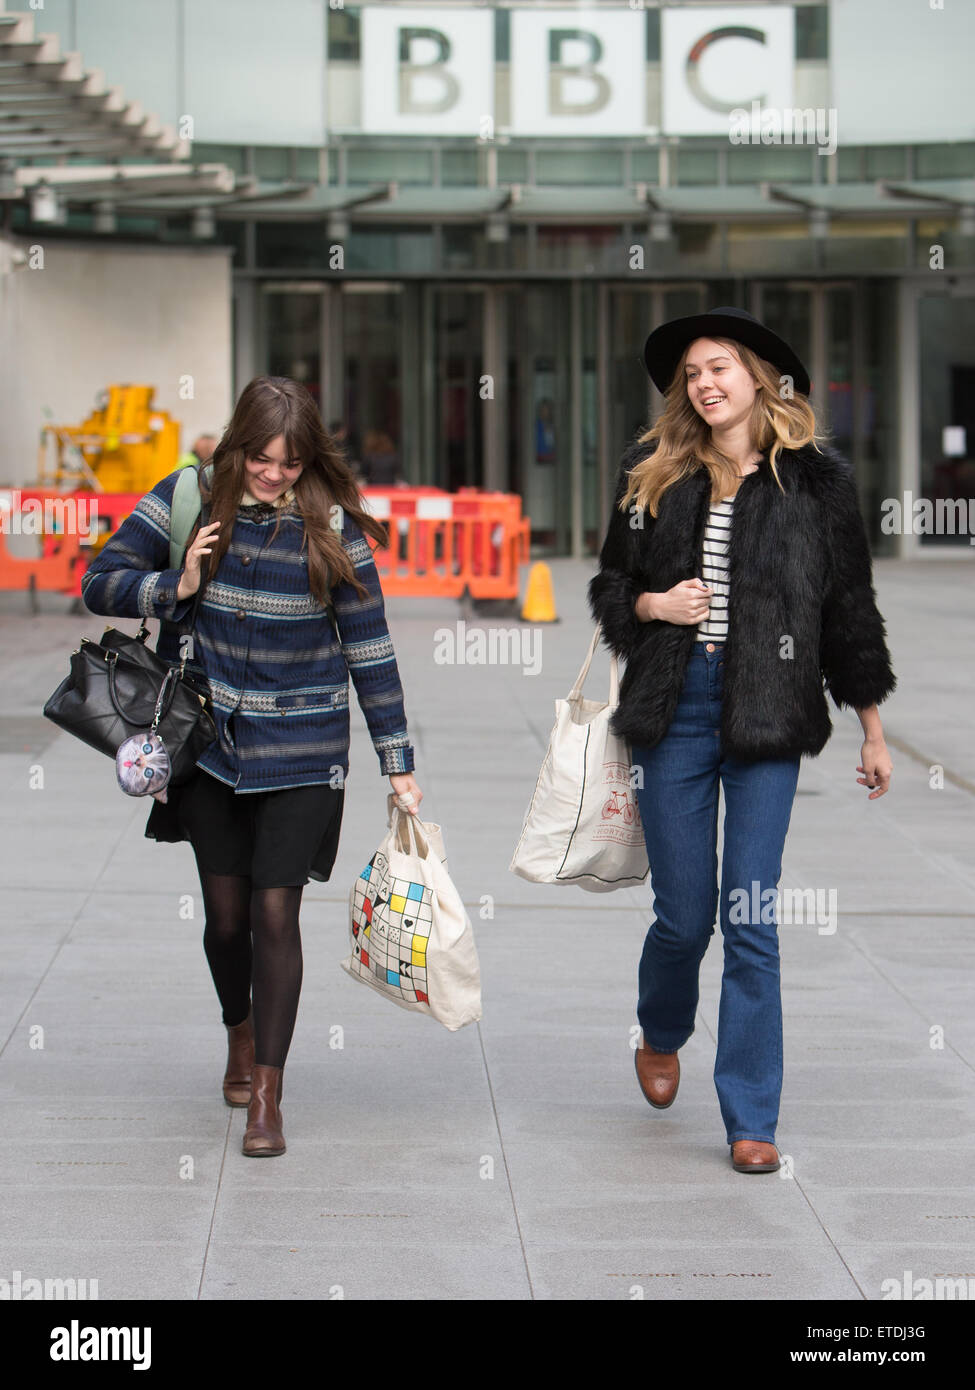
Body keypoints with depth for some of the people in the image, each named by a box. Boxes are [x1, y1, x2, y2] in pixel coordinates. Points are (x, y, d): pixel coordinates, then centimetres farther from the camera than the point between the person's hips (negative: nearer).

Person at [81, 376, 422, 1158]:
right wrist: (174, 588, -18)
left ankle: (267, 1095, 5)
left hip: (300, 749, -2)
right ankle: (241, 1034, 39)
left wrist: (398, 763, -2)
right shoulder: (189, 499, -3)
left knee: (276, 911, -5)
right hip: (210, 741, 2)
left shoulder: (332, 524, -6)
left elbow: (368, 647, -2)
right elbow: (100, 584, 1)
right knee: (225, 910, 9)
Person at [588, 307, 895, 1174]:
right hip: (674, 711, 1)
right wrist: (652, 604, -6)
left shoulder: (816, 479, 2)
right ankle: (660, 1038, 38)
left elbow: (850, 607, 8)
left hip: (766, 716, -1)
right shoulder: (654, 474, 7)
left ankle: (751, 1118, 6)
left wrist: (873, 731, 10)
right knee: (684, 913, 5)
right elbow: (610, 584, 17)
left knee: (752, 920, -3)